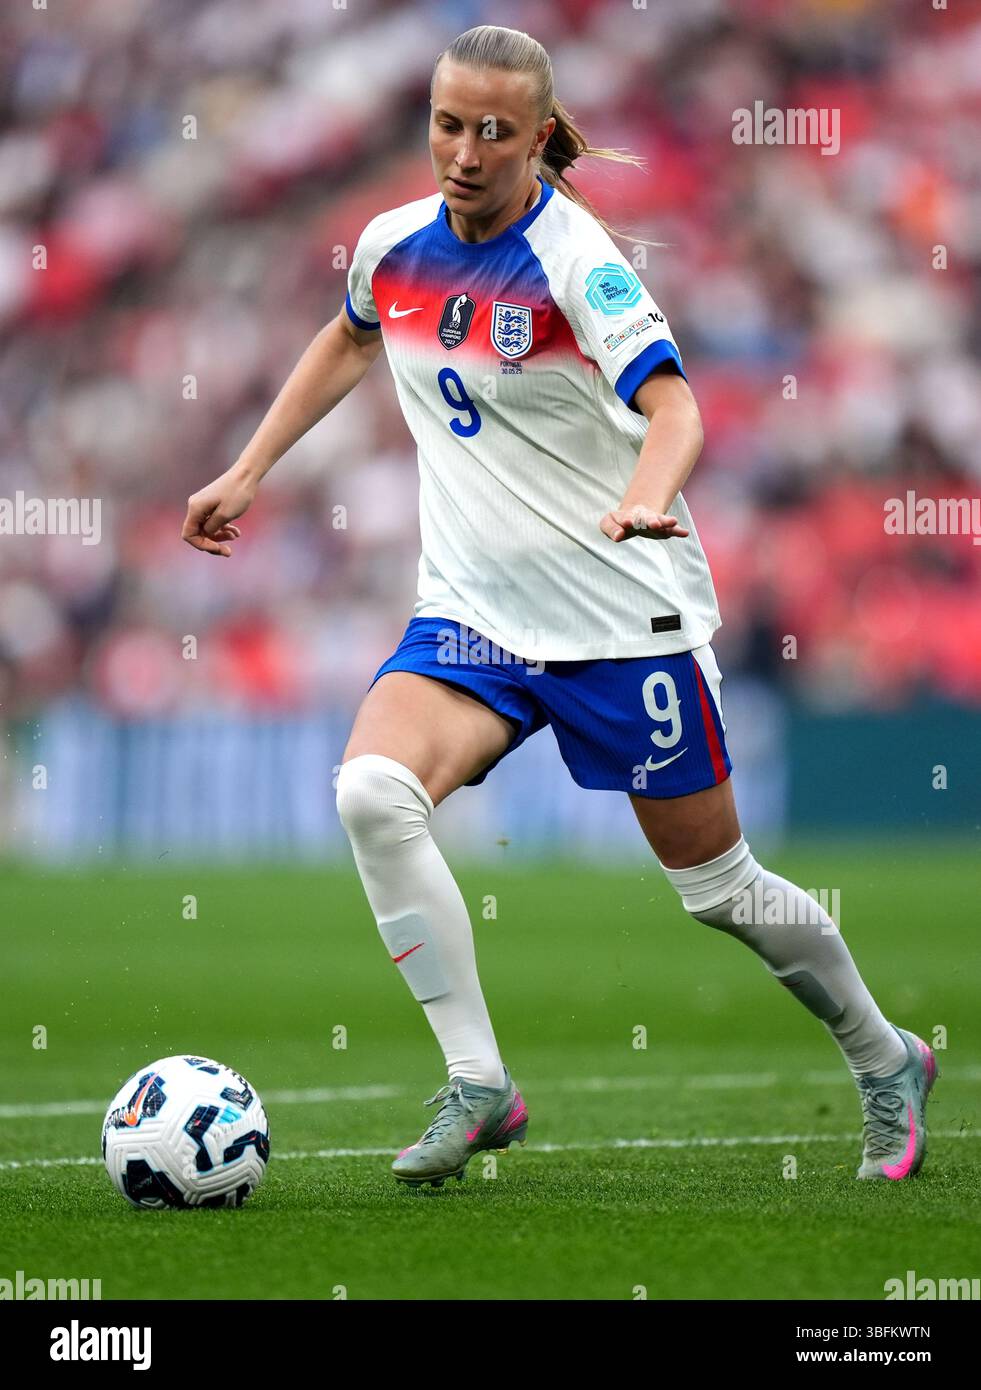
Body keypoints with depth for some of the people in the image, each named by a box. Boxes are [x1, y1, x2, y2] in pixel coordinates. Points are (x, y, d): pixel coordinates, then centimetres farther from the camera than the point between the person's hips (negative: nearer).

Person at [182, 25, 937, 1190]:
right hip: (472, 612, 5)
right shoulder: (395, 244, 1)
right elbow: (350, 340, 25)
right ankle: (477, 1086, -16)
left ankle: (885, 1061, 30)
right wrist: (248, 472, 23)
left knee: (714, 885, 5)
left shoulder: (575, 257, -17)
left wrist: (646, 498, -51)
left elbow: (672, 406, -31)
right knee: (371, 791, -24)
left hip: (625, 614, -4)